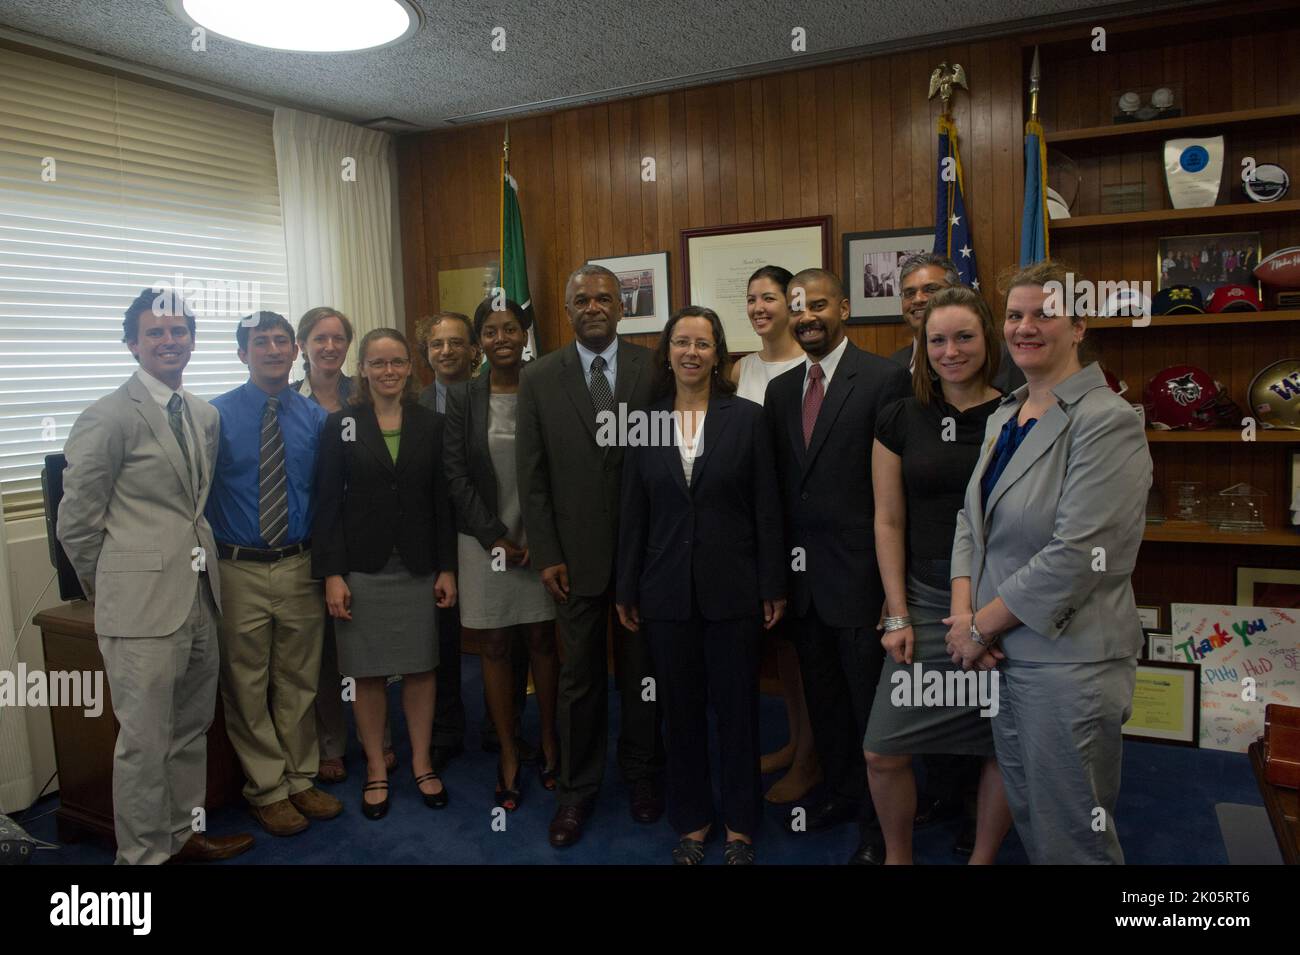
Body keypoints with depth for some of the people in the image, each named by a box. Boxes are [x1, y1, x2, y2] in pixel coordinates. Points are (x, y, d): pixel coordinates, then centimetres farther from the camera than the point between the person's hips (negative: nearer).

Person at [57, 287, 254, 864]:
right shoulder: (109, 417, -10)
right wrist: (109, 589, 2)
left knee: (191, 730, 18)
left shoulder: (206, 417, 11)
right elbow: (76, 523, -7)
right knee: (145, 740, 3)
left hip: (199, 599, 7)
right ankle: (143, 854, 20)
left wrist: (201, 565, 12)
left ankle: (183, 834, 35)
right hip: (143, 605, -7)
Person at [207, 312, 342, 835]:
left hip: (301, 568, 3)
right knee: (247, 687, 6)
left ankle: (300, 780, 30)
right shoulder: (216, 416, -4)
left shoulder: (316, 418, 4)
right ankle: (266, 790, 23)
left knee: (300, 682, 14)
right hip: (240, 571, -2)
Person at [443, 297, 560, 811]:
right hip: (484, 539, 1)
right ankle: (508, 754, 19)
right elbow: (456, 474, -3)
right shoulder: (461, 396, 1)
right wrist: (496, 537, -8)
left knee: (543, 639, 9)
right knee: (494, 646, 7)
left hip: (540, 537, 0)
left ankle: (549, 739, 27)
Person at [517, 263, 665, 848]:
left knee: (642, 668, 14)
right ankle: (577, 788, 27)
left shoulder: (655, 370, -2)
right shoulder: (539, 378, 1)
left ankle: (641, 773, 34)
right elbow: (532, 475, 1)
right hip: (576, 552, 0)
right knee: (579, 677, 10)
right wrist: (545, 555, -3)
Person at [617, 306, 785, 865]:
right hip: (667, 590, 2)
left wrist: (773, 586, -3)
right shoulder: (646, 423, 3)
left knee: (736, 707, 8)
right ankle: (691, 821, 30)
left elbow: (767, 508, -2)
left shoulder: (747, 418, -2)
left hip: (731, 589, -1)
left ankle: (740, 825, 27)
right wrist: (626, 590, 6)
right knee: (681, 709, 12)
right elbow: (634, 513, 5)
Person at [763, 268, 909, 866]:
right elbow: (779, 483, 11)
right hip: (802, 575, 6)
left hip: (858, 573, -6)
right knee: (822, 698, 20)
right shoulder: (780, 390, 10)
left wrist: (892, 581, -14)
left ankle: (879, 823, 27)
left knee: (872, 703, 8)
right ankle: (840, 793, 40)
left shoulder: (884, 379, -10)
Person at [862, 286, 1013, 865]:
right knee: (883, 751, 0)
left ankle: (983, 856, 36)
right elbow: (889, 521, 4)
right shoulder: (900, 421, 3)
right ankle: (897, 856, 28)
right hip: (926, 602, 1)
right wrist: (898, 615, 0)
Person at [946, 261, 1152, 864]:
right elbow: (972, 519, 11)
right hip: (1003, 654, 7)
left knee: (1070, 837, 7)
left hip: (1069, 661, -7)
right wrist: (963, 611, -5)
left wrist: (981, 627, -14)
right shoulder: (1003, 416, 10)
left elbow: (1075, 557, -22)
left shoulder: (1108, 422, -15)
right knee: (1025, 816, 20)